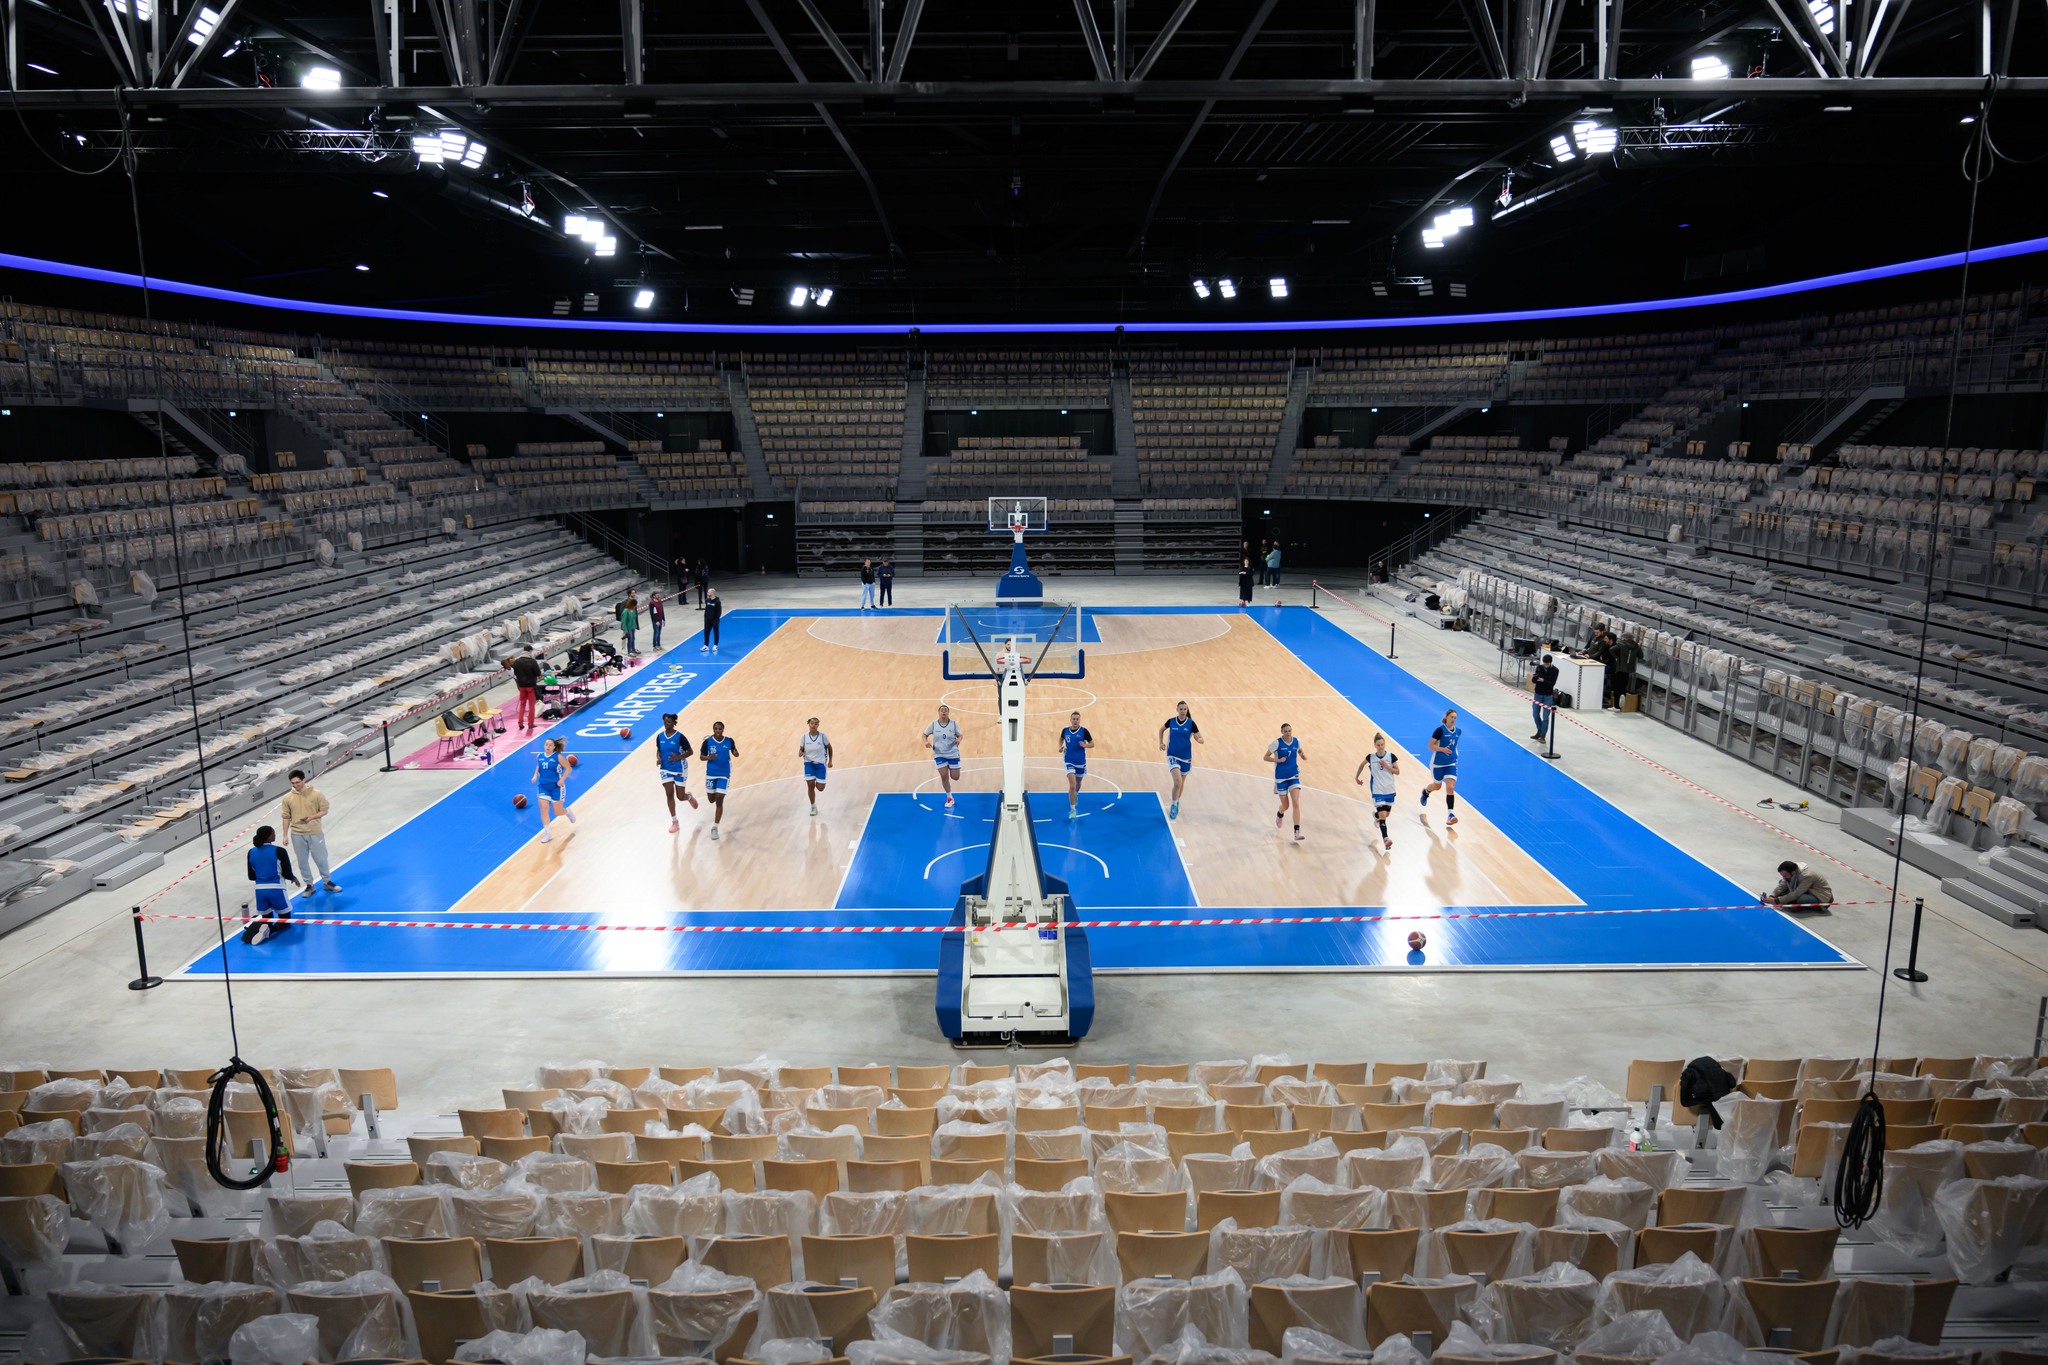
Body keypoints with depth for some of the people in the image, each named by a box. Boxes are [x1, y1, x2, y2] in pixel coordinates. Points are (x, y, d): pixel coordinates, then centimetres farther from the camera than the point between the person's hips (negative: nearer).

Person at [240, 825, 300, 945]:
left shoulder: (252, 852, 4)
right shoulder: (279, 851, -11)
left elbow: (251, 876, 10)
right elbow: (287, 874, -7)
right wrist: (294, 878, 16)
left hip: (260, 890, 4)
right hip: (276, 889, -4)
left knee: (267, 919, 20)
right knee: (285, 919, 13)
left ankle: (258, 926, -16)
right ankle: (269, 930, -20)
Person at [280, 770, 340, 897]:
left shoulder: (316, 794, -9)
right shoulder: (287, 798, -4)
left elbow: (324, 810, -2)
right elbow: (286, 817, 2)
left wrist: (311, 817, -21)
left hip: (315, 833, -1)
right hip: (297, 835, 1)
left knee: (321, 859, 9)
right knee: (303, 862, 10)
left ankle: (327, 882, 26)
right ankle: (309, 885, 24)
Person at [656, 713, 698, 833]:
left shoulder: (680, 736, -16)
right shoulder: (660, 737, -2)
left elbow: (690, 752, -9)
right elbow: (658, 750, 12)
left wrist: (678, 757, -25)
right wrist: (658, 758, -9)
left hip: (679, 769, -3)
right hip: (665, 769, 3)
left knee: (681, 796, 3)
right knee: (669, 795, -2)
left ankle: (690, 797, 43)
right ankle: (674, 822, 9)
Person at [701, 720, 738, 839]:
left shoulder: (729, 741, -7)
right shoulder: (707, 742, -9)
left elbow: (735, 753, 8)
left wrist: (736, 753, -16)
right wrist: (708, 758, -22)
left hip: (724, 774, -1)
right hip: (711, 774, 1)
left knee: (719, 801, -8)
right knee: (712, 800, 14)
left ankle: (715, 827, -3)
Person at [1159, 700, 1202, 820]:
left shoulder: (1191, 723, -8)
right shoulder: (1171, 721, -6)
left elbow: (1200, 739, -6)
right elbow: (1161, 730, 15)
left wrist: (1198, 739, -30)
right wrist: (1161, 743, 3)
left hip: (1186, 757, 2)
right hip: (1173, 756, -1)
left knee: (1181, 783, 16)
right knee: (1177, 781, -19)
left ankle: (1177, 803, 39)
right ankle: (1174, 806, -1)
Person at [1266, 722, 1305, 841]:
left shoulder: (1297, 741, -3)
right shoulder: (1277, 743, -13)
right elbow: (1266, 757, -9)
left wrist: (1302, 755, -6)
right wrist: (1278, 760, -23)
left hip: (1294, 776, 2)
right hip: (1281, 777, -2)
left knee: (1296, 804, -13)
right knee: (1285, 805, 9)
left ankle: (1297, 831, -12)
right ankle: (1280, 816, 46)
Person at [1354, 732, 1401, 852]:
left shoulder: (1391, 756, -8)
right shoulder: (1370, 757, -7)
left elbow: (1397, 772, -4)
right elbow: (1362, 765, 14)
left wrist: (1387, 766, -19)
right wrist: (1357, 777, 19)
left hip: (1389, 790, 2)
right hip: (1377, 791, -2)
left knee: (1386, 814, 17)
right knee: (1383, 815, -13)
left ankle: (1376, 815, 51)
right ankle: (1385, 839, -11)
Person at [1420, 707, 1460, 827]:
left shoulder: (1457, 731, 2)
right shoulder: (1440, 730, -16)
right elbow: (1430, 746, -16)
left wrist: (1455, 756, 15)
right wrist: (1442, 749, -30)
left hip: (1451, 764, 3)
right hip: (1438, 763, -3)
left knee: (1450, 788, -12)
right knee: (1437, 786, 17)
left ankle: (1450, 815, -12)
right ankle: (1425, 791, 53)